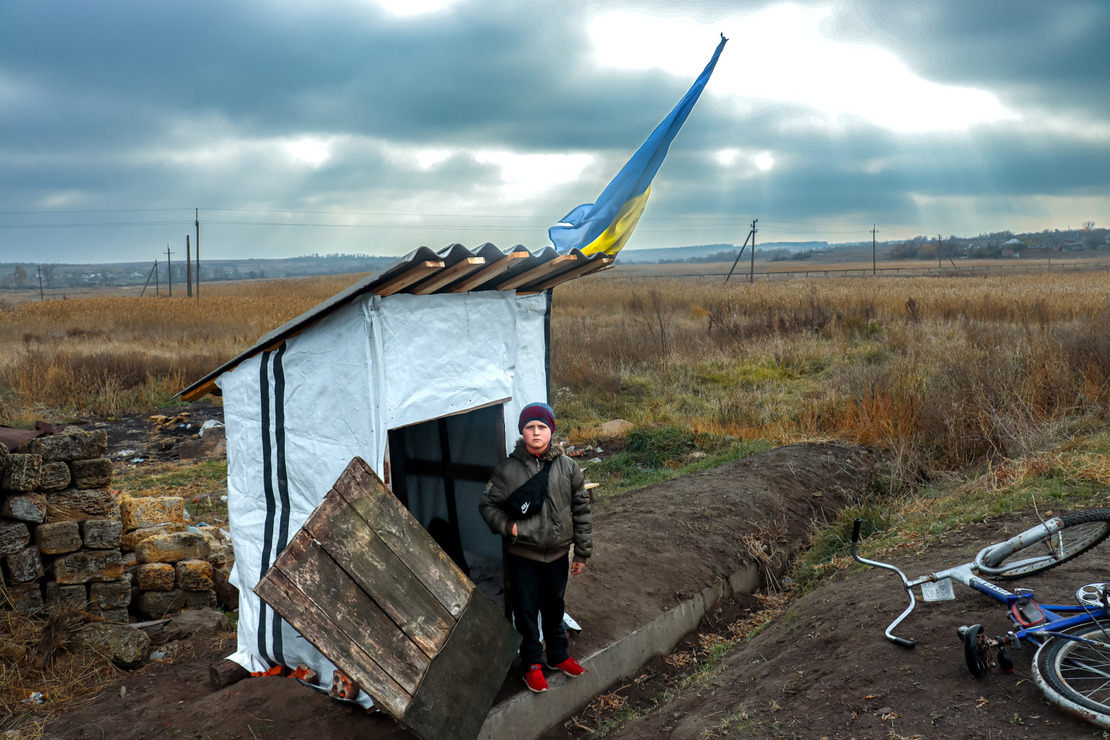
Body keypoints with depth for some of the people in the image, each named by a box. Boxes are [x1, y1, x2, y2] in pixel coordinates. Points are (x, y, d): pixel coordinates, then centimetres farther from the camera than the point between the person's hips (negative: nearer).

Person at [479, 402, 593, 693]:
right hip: (523, 554, -2)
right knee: (526, 611, 9)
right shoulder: (507, 469, -8)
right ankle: (532, 663, 28)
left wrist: (582, 552, 4)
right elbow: (488, 505, 1)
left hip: (558, 553, 2)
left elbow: (581, 510, 3)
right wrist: (507, 525, -17)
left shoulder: (567, 467, -3)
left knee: (554, 607, 18)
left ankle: (558, 655, 39)